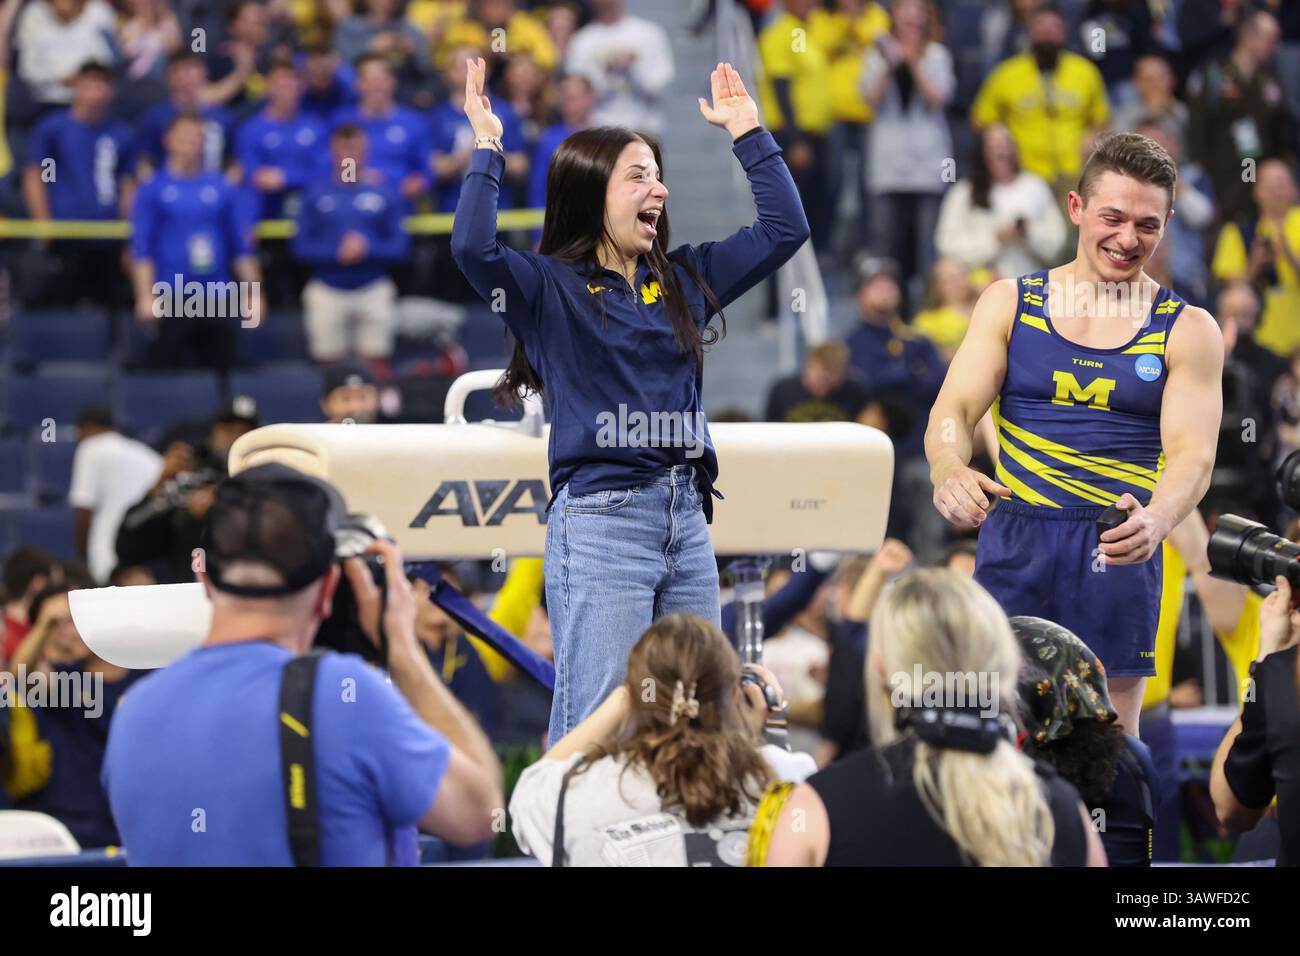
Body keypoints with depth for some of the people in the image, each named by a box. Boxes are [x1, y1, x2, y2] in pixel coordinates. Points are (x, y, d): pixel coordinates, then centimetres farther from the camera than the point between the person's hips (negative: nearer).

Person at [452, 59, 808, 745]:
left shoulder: (683, 277, 14)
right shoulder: (549, 286, -2)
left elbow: (783, 229, 17)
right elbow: (472, 248, -21)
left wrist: (748, 133, 14)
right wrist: (487, 147, -15)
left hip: (686, 520, 6)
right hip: (600, 521, -6)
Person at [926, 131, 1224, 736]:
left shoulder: (1186, 330, 3)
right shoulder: (1009, 302, 7)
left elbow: (1191, 453, -7)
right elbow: (954, 408, -2)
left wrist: (1154, 521, -31)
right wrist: (948, 471, -27)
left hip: (1117, 551, -1)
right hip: (1014, 542, 1)